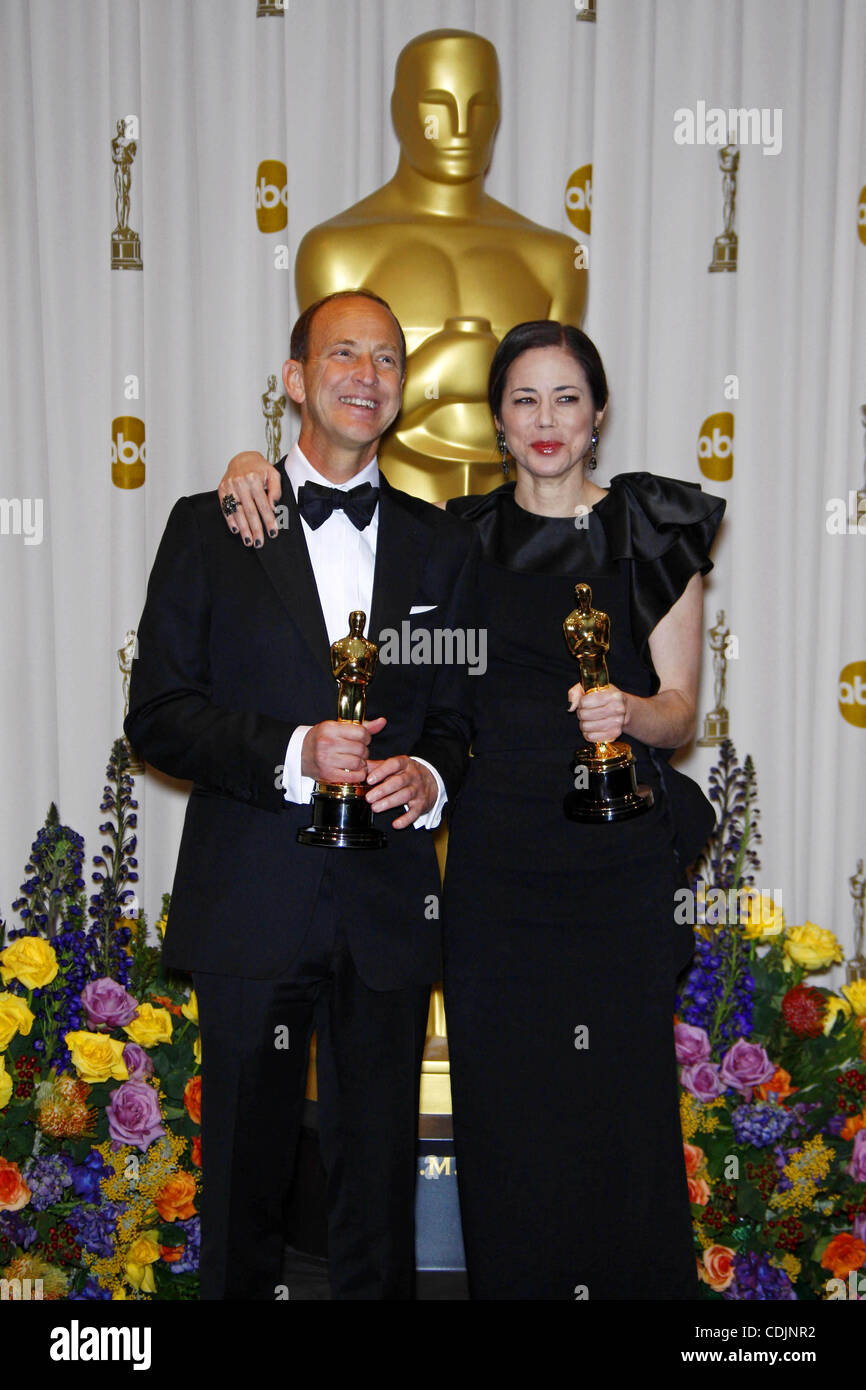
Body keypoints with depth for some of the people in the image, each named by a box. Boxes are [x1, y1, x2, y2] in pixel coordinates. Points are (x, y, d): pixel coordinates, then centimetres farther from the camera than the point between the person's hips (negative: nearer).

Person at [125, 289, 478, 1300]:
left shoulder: (439, 543, 10)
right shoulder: (209, 527, 2)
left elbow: (459, 712, 12)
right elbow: (157, 716, -3)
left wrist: (429, 775, -10)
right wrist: (291, 753, -18)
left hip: (387, 904, 2)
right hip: (249, 901, -2)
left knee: (379, 1174, 10)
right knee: (244, 1172, 11)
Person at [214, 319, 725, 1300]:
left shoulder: (652, 530, 1)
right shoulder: (462, 536, 7)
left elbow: (679, 707, 0)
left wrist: (629, 713, -23)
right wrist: (256, 462, -1)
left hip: (614, 852, -2)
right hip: (493, 850, 2)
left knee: (616, 1104, 1)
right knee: (499, 1101, 7)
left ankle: (624, 1280, 21)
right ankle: (506, 1278, 25)